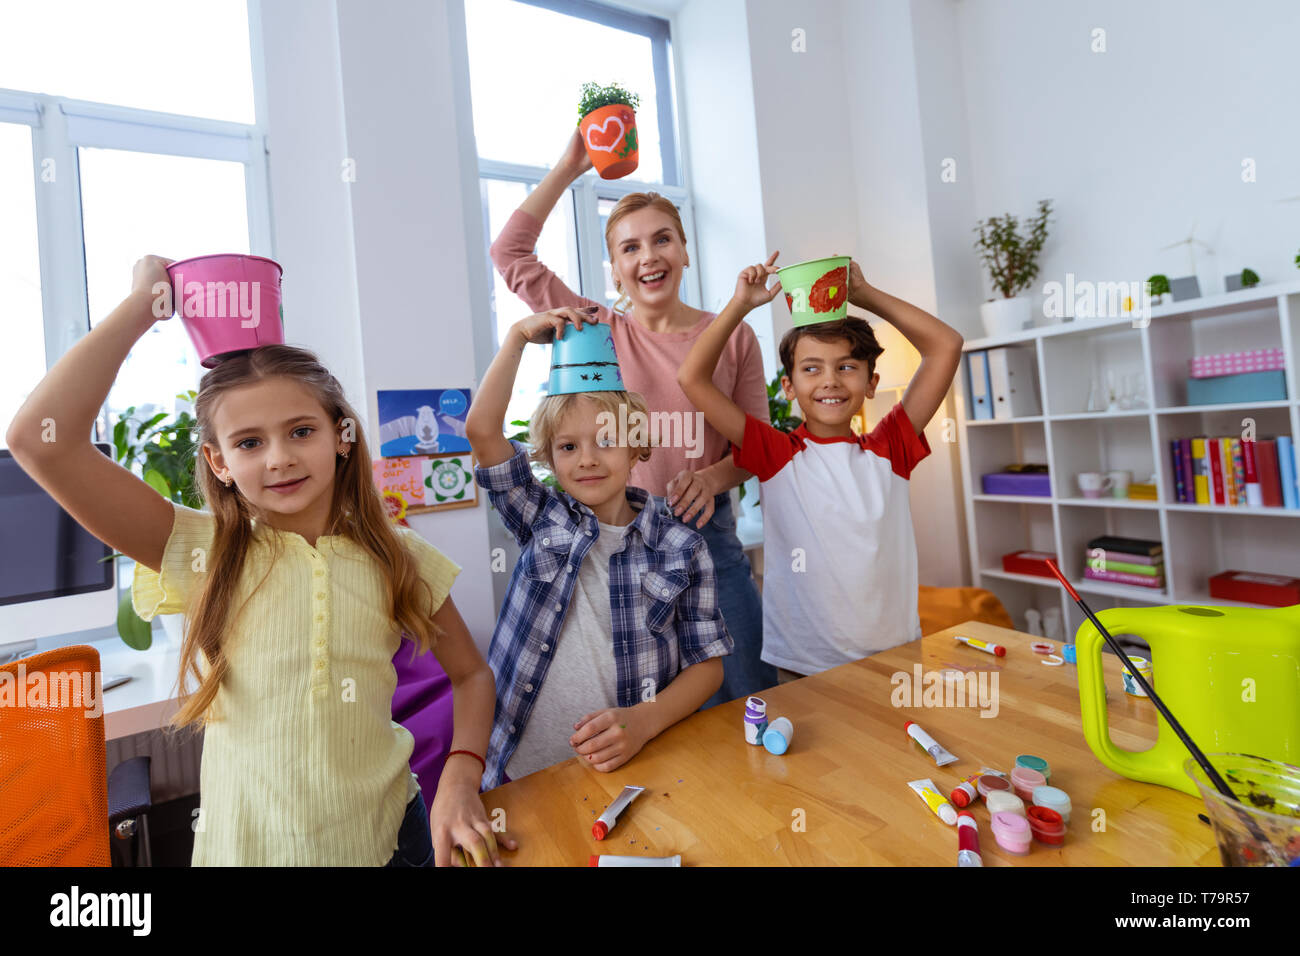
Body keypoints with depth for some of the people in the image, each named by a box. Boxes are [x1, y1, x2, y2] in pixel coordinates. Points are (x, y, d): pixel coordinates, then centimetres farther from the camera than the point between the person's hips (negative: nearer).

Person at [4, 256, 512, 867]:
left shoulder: (397, 558, -11)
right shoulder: (204, 555, -13)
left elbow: (471, 675, -2)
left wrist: (459, 779, -17)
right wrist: (143, 304, -16)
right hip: (249, 844, 0)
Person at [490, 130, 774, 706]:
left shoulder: (732, 337, 4)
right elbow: (510, 253, 1)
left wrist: (711, 477, -15)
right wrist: (570, 166, 2)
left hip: (707, 530, 1)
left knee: (748, 696, 8)